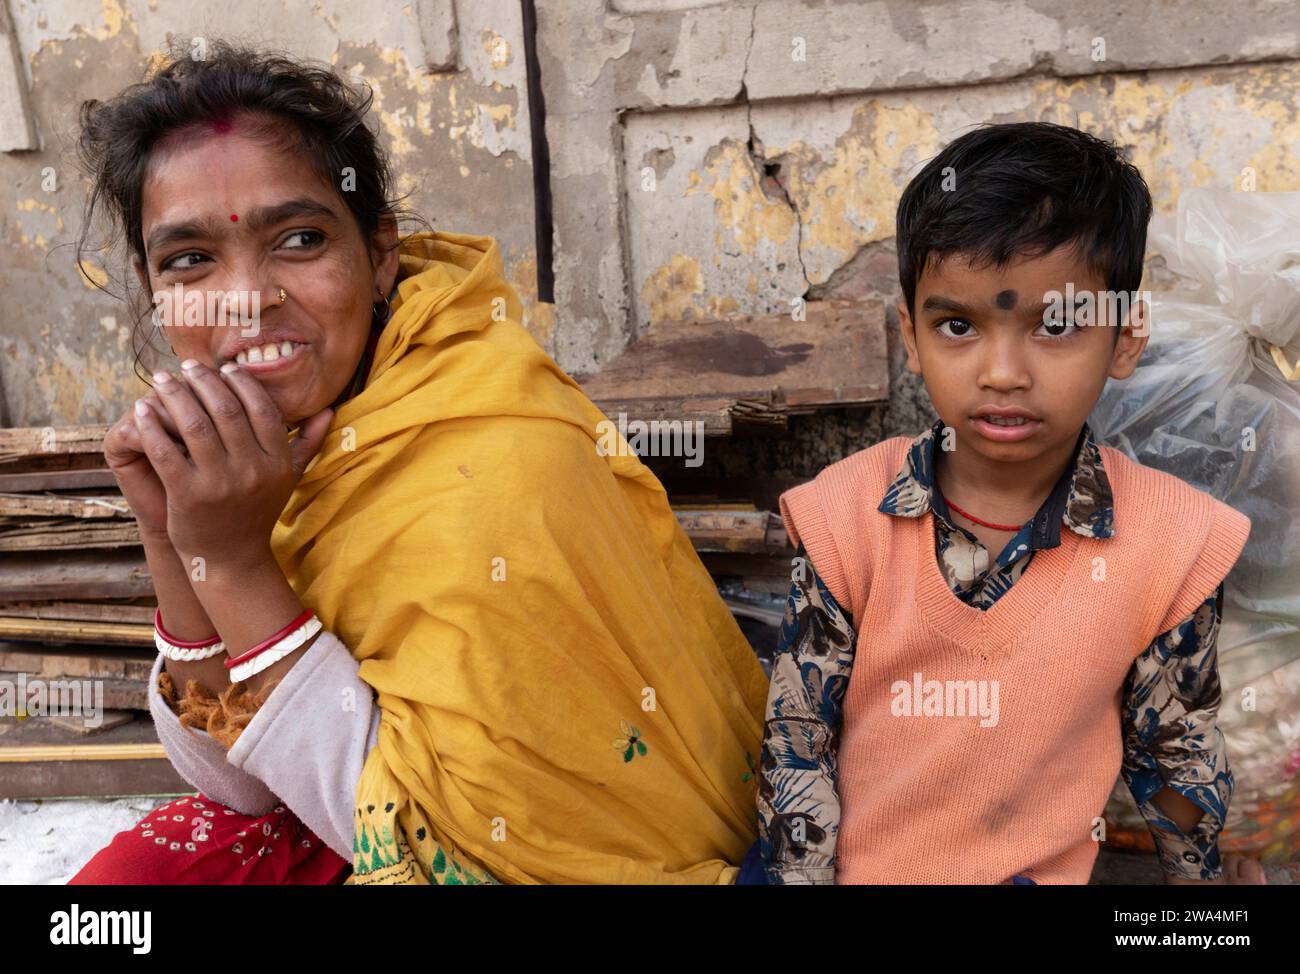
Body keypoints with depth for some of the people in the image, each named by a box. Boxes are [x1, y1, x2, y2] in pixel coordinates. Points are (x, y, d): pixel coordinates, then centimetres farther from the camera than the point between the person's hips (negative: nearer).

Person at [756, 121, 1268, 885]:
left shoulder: (1170, 546, -19)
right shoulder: (845, 520, -21)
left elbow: (1173, 744, -2)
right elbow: (796, 737, -12)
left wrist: (1203, 870, 12)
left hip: (1043, 868, 0)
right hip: (850, 858, 1)